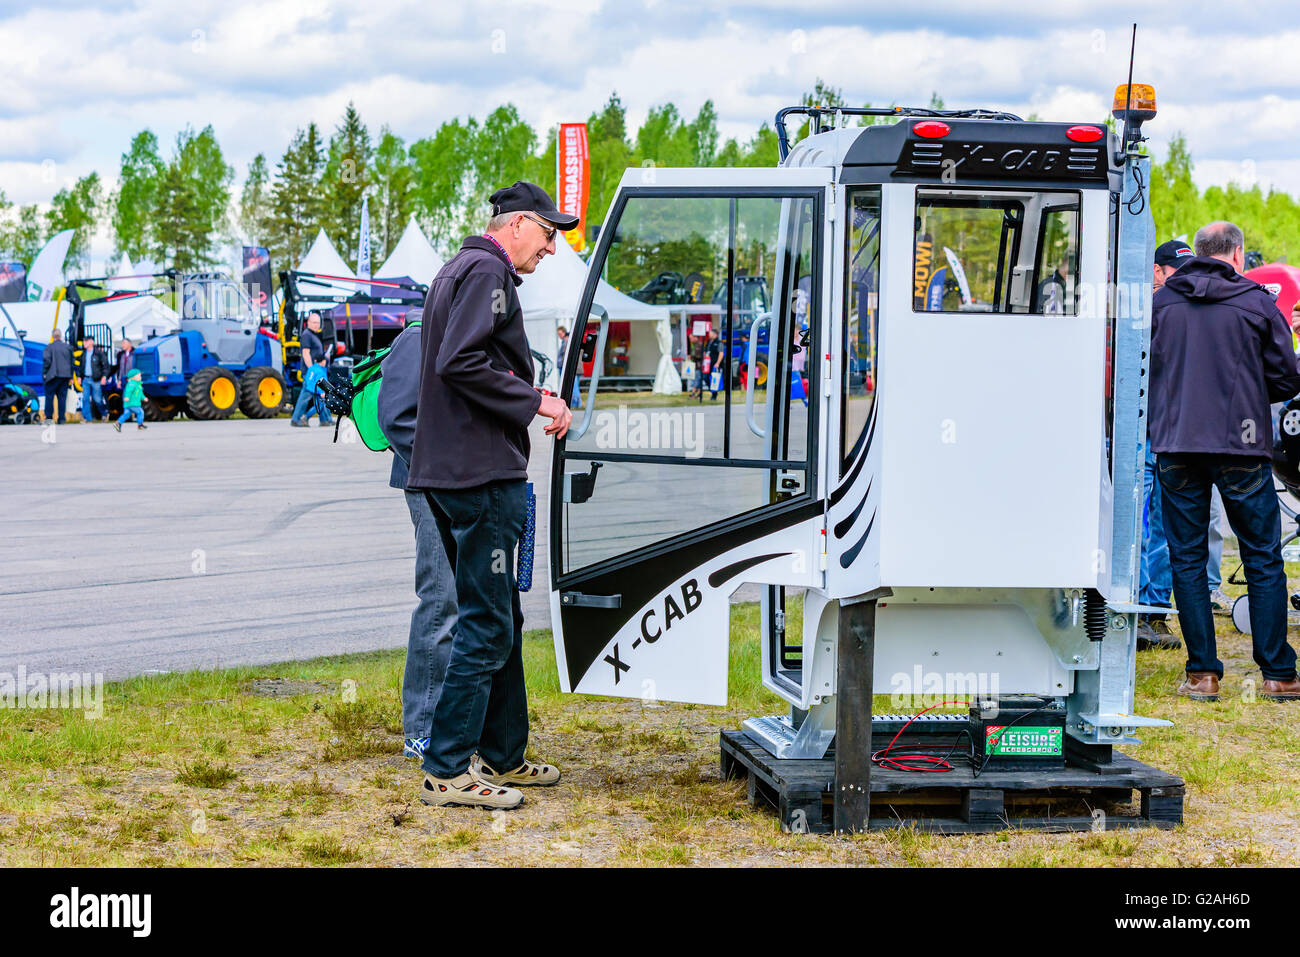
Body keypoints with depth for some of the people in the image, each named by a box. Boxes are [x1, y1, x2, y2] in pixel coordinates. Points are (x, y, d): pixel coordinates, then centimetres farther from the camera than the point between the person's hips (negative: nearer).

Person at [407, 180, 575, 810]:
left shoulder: (459, 272, 23)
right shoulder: (488, 271, -10)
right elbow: (461, 362, -22)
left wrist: (534, 403, 14)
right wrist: (533, 402, -14)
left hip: (450, 473, 11)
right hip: (481, 474, -11)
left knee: (497, 617, 16)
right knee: (487, 624, -8)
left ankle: (501, 755, 23)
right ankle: (448, 769, -6)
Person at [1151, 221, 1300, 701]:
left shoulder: (1160, 302, 4)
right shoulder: (1257, 302, -1)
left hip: (1175, 446, 2)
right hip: (1242, 446, -2)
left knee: (1187, 559, 8)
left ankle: (1202, 673, 5)